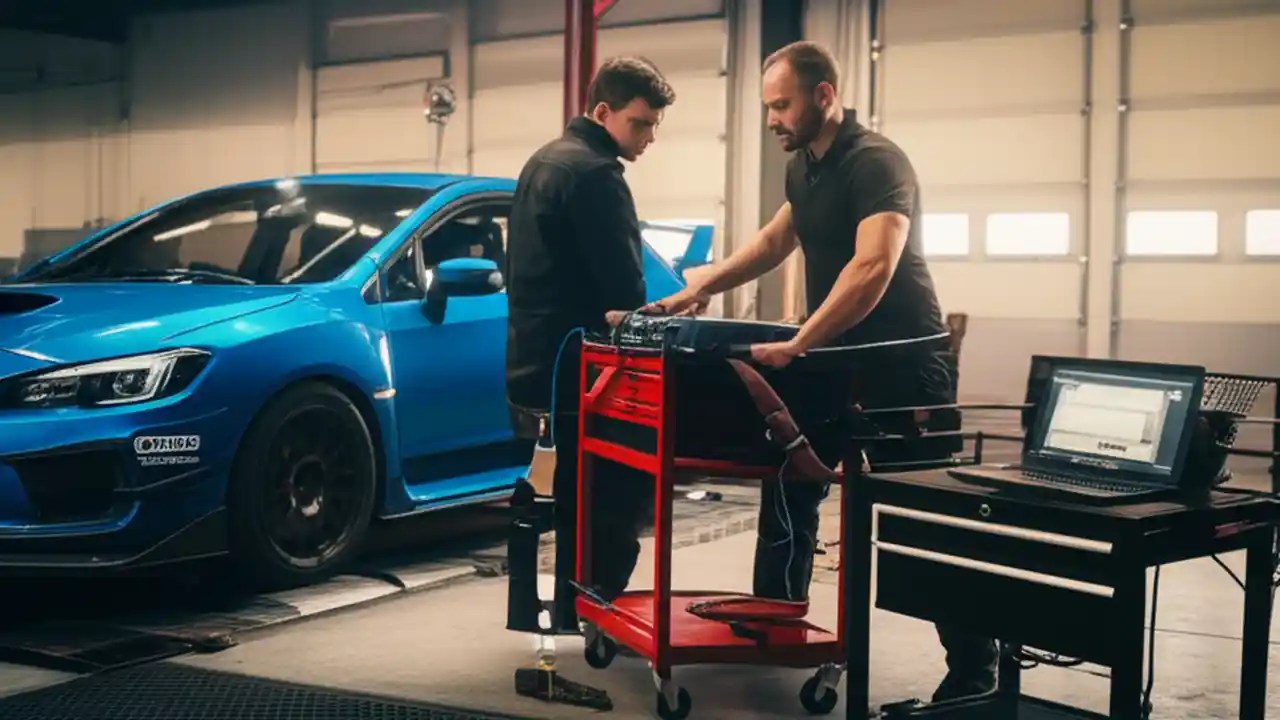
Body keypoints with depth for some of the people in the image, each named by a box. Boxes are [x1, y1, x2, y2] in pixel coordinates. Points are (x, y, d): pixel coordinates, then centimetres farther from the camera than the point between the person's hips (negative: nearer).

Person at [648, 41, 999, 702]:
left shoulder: (876, 162, -22)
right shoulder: (803, 166, 7)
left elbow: (873, 267, -35)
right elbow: (775, 239, 24)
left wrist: (797, 345, -41)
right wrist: (703, 286, 13)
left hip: (901, 361, -9)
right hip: (835, 355, 9)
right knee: (788, 487, 14)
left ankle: (974, 666, 4)